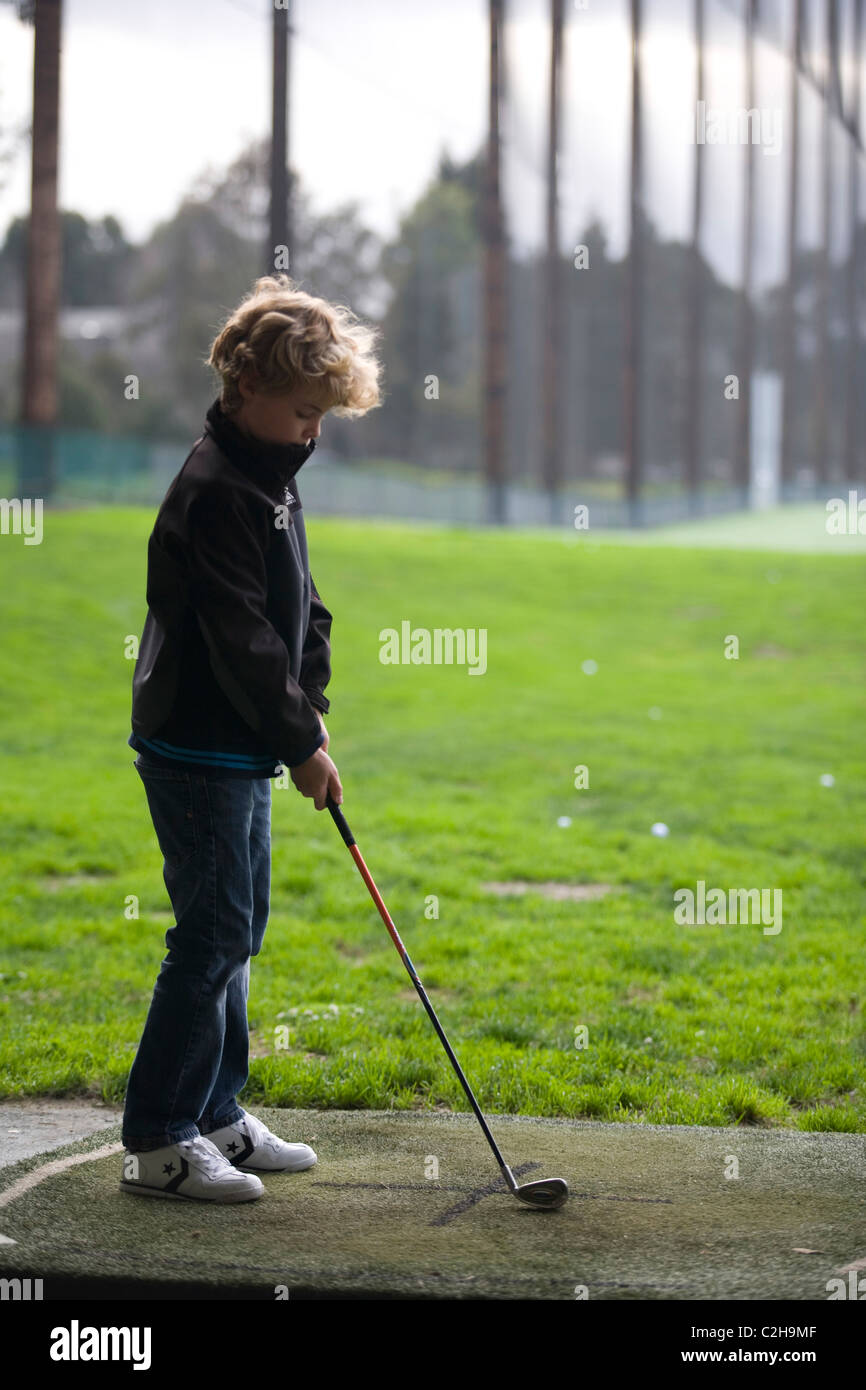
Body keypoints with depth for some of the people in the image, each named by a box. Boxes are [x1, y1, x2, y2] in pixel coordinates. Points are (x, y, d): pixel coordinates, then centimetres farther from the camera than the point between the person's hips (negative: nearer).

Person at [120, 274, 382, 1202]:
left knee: (237, 931, 14)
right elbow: (240, 637, -21)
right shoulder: (215, 491, -18)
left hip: (243, 751, 10)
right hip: (199, 751, -10)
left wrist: (311, 706, 7)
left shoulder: (272, 481, 14)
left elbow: (299, 611, 20)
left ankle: (215, 1117, 23)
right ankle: (156, 1141, -4)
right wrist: (300, 742, -16)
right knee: (212, 935, -9)